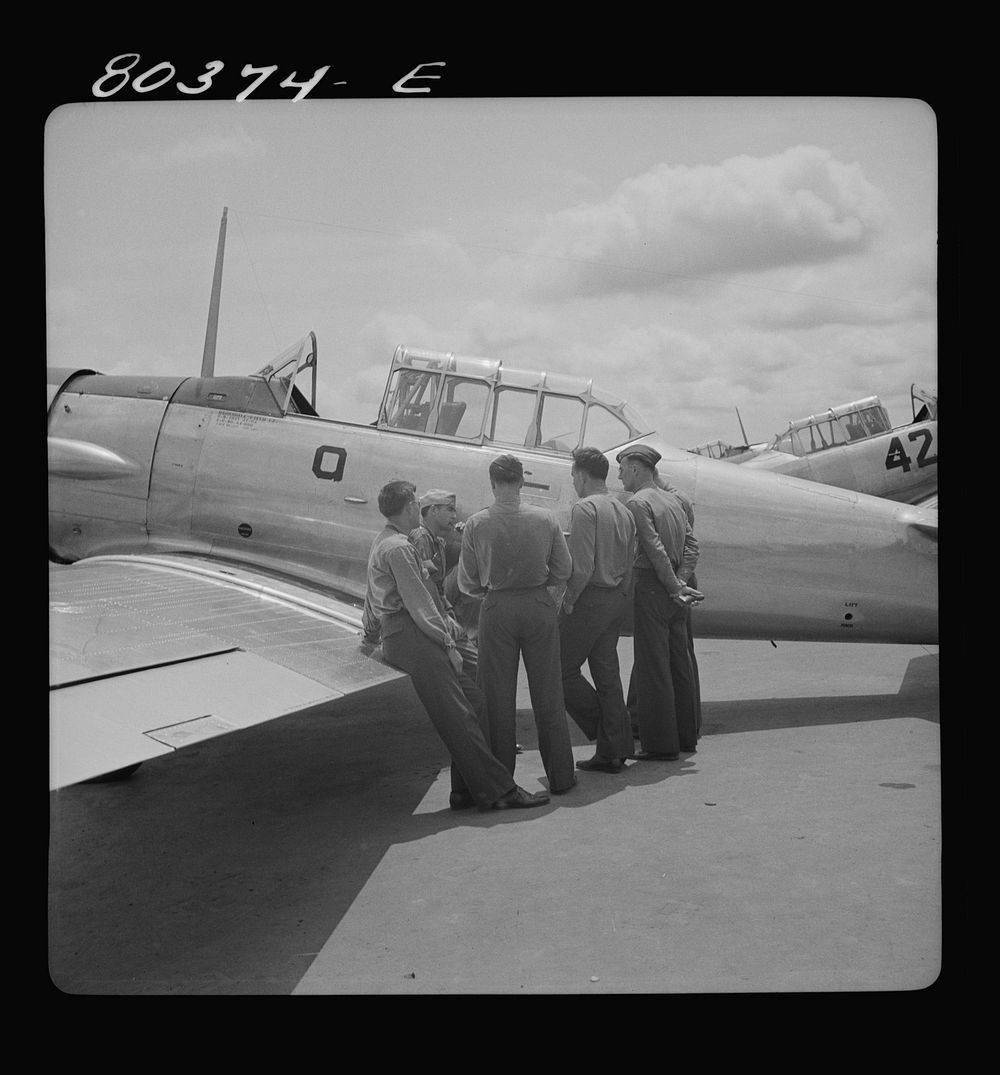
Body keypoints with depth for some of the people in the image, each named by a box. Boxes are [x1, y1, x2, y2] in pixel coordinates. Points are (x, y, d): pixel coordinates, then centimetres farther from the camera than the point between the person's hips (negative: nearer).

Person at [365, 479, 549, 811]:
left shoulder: (384, 543, 21)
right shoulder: (397, 548, -12)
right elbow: (417, 604, -15)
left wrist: (445, 627, 18)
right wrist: (447, 643, -10)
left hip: (411, 634, 11)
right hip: (409, 636, -11)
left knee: (472, 699, 6)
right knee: (456, 715, -12)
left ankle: (467, 790, 7)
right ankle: (495, 790, -12)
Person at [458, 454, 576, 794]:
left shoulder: (476, 524, -8)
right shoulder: (545, 519, -5)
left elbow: (467, 584, -2)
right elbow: (563, 571, 1)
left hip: (496, 610, -1)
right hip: (540, 606, 1)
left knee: (499, 698, 9)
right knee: (548, 693, 11)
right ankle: (560, 776, 18)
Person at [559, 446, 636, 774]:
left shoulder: (584, 508, -13)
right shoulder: (623, 510, 12)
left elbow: (582, 566, -21)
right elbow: (630, 560, 10)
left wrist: (568, 600, -11)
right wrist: (622, 594, 13)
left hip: (591, 598, -9)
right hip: (619, 599, 9)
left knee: (562, 668, 4)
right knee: (607, 672, 11)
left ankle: (600, 726, 8)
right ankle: (612, 752, 14)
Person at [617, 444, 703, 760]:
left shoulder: (638, 502, -11)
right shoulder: (673, 500, 15)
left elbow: (655, 549, -18)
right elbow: (691, 545, 10)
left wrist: (675, 588, -14)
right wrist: (681, 581, 0)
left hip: (651, 588, -8)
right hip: (671, 593, 8)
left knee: (652, 667, -3)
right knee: (678, 663, 14)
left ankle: (661, 743, 1)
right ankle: (685, 735, 22)